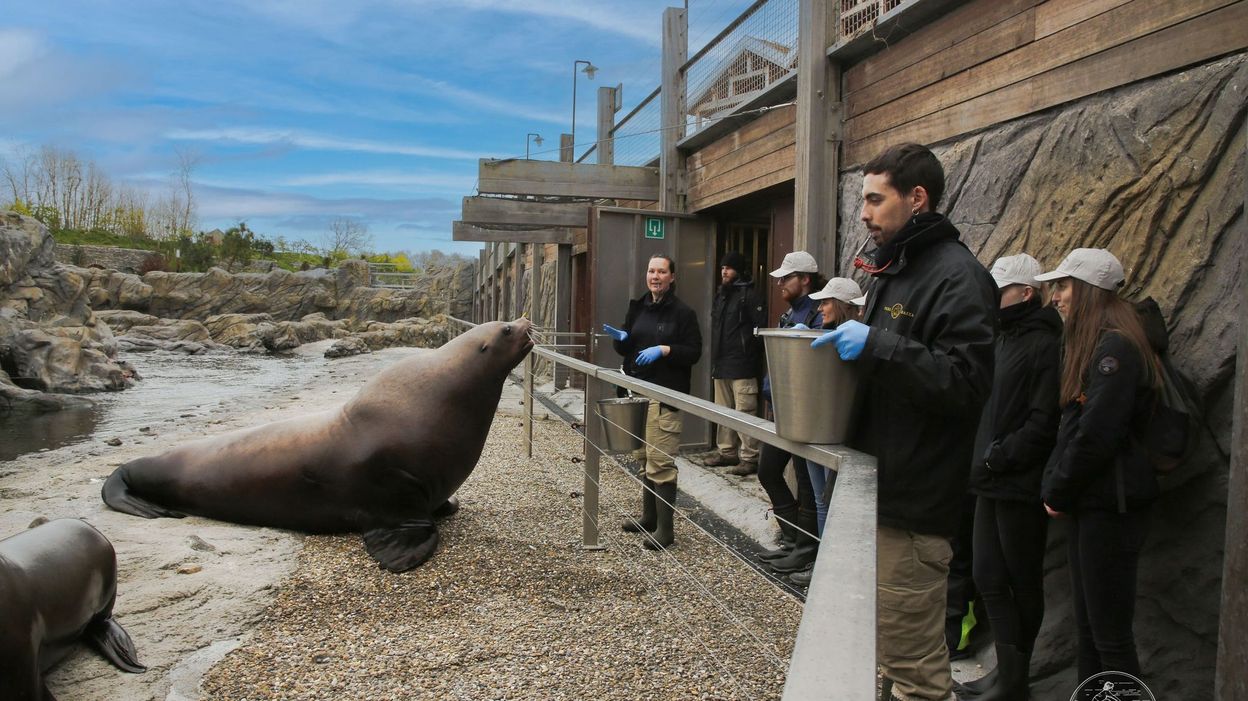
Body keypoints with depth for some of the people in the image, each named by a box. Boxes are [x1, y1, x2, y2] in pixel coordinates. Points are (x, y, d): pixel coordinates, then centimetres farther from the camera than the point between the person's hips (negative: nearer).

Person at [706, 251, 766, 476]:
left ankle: (749, 458, -3)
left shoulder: (748, 295, -7)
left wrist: (751, 356, -15)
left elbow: (760, 330, -12)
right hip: (720, 365, 9)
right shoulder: (720, 296, 19)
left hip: (741, 367, -9)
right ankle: (726, 452, 25)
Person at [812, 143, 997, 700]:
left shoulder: (957, 276, -12)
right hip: (876, 487, 10)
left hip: (913, 501, -9)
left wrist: (876, 345, -26)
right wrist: (845, 344, 12)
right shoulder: (891, 271, 18)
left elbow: (967, 381, -22)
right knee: (888, 643, 20)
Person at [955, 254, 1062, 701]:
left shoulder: (1045, 345, -14)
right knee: (989, 578, 13)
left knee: (1022, 582, 5)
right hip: (991, 482, 9)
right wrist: (981, 458, 8)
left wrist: (996, 458, -18)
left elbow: (1043, 424, -21)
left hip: (1020, 485, -9)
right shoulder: (1004, 339, 14)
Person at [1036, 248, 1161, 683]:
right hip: (1090, 502, 10)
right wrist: (1054, 484, 9)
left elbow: (1097, 434, -20)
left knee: (1110, 635, -2)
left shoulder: (1116, 347, -15)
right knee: (1089, 626, 15)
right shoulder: (1091, 343, 16)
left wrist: (1058, 491, -9)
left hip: (1111, 505, -10)